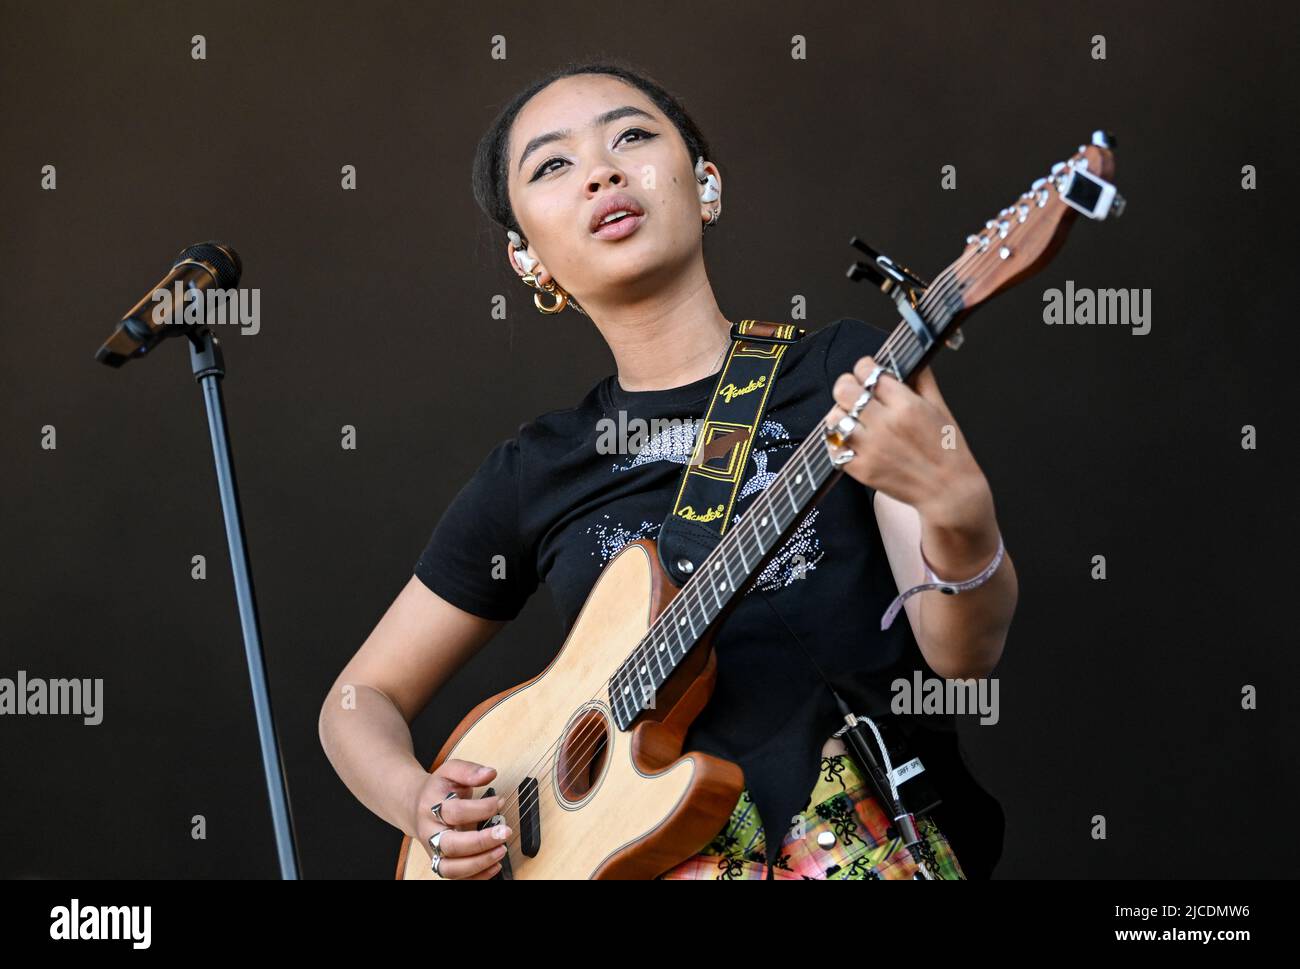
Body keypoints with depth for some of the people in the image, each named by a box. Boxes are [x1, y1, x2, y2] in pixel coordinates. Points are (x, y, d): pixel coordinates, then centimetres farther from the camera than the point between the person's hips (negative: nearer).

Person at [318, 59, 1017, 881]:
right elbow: (363, 698, 20)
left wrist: (959, 515, -27)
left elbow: (963, 654, -6)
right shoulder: (534, 474, 11)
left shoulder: (849, 371, 5)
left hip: (870, 843, -1)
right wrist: (421, 802, -2)